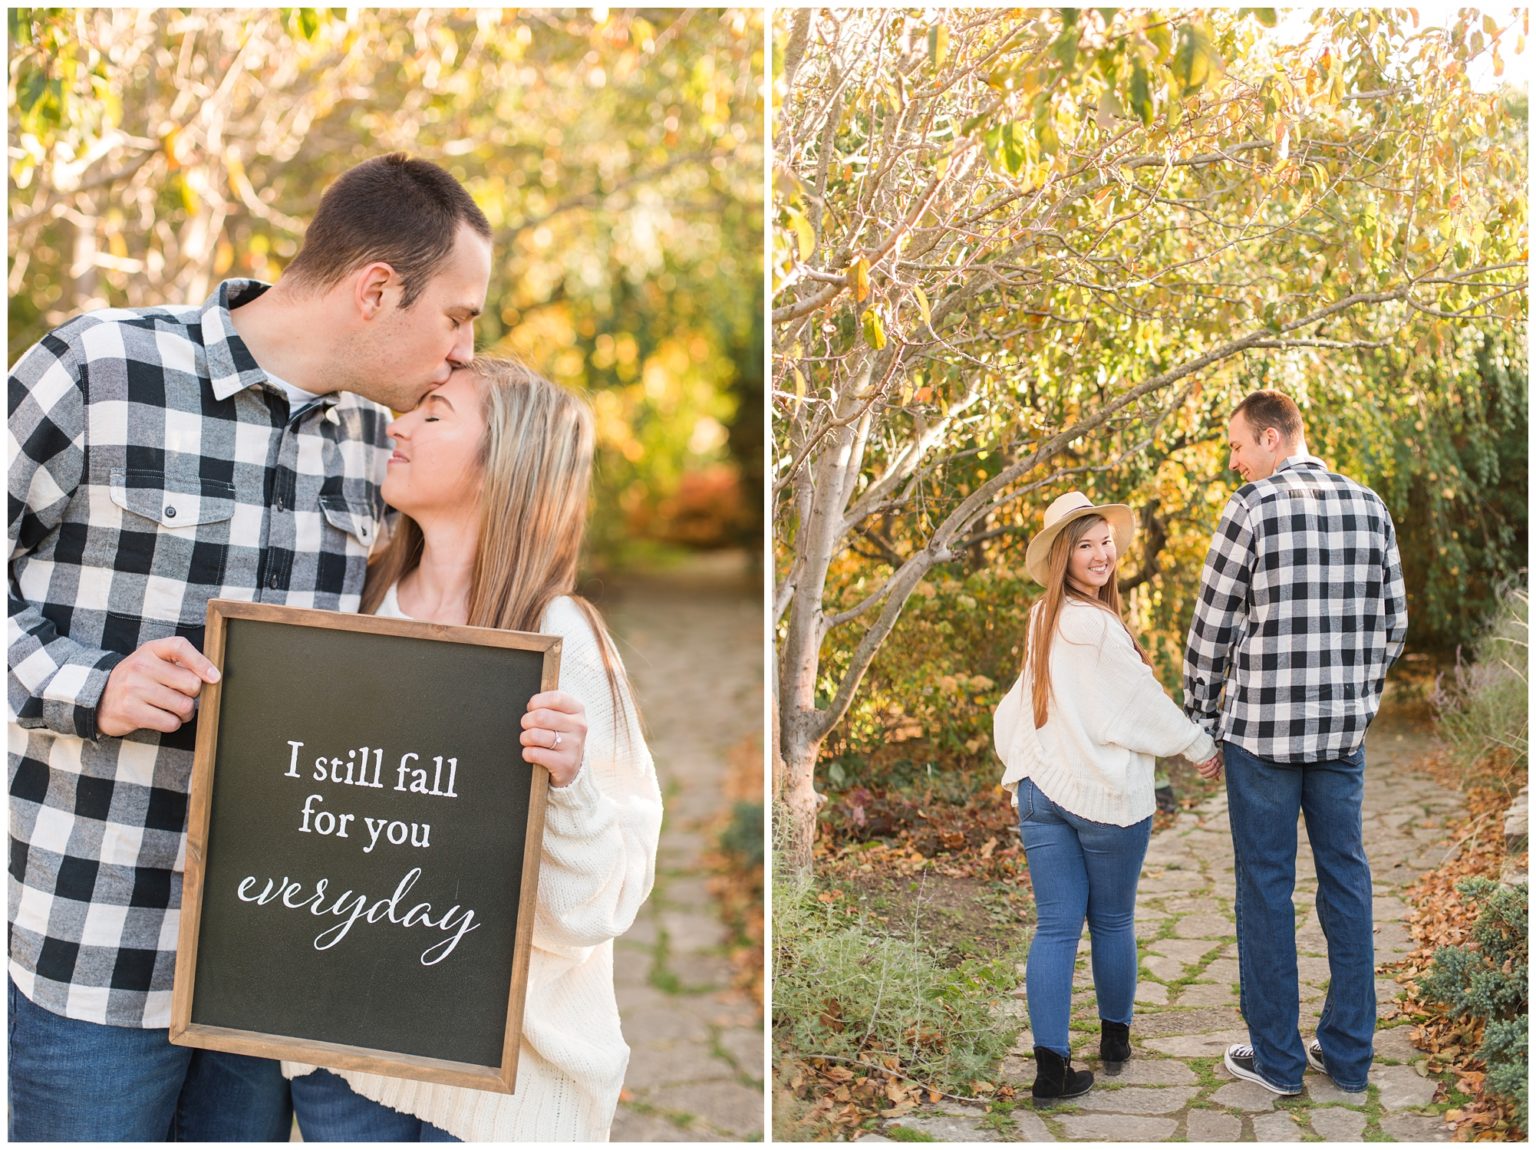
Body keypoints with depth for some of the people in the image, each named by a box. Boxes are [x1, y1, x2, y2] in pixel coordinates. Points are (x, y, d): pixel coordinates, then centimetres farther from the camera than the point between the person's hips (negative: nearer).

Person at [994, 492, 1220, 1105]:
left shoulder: (1040, 621, 10)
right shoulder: (1096, 625, -15)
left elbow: (1012, 713, 16)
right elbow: (1143, 701, -9)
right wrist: (1202, 749, 3)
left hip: (1041, 791, 6)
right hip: (1106, 794, -6)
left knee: (1055, 927, 3)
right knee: (1112, 921, 12)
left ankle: (1051, 1066, -3)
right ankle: (1115, 1041, 27)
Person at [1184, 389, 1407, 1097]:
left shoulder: (1253, 508, -10)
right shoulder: (1370, 507, 5)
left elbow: (1213, 626, -7)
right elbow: (1392, 624, 9)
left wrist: (1199, 718, 3)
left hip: (1262, 728, -5)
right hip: (1344, 732, 5)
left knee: (1266, 886, 5)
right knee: (1345, 880, 12)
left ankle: (1276, 1058, 12)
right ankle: (1348, 1054, 19)